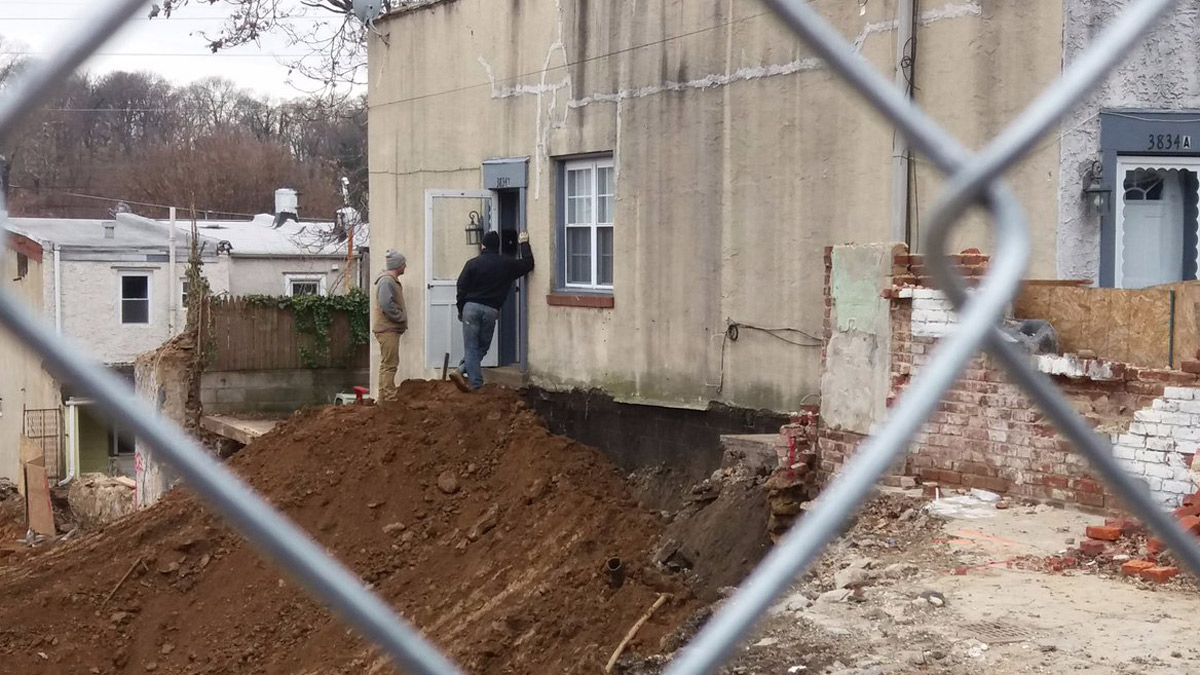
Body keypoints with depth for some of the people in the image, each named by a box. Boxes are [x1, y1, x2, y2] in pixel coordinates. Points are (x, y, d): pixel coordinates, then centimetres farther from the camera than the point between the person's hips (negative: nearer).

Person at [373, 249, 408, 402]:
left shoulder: (392, 280, 18)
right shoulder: (386, 281, -15)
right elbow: (387, 305, -25)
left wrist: (401, 320, 11)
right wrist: (402, 318, -16)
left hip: (391, 328, 11)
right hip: (387, 329, -11)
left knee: (388, 364, 15)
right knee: (389, 364, -11)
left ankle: (384, 397, 20)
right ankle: (389, 398, -11)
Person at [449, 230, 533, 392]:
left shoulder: (473, 263, 2)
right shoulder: (507, 263, 4)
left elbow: (461, 288, 1)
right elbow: (528, 264, 16)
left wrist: (461, 310, 11)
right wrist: (524, 244, 28)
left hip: (471, 307, 0)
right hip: (491, 310, 1)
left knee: (471, 347, 2)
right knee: (482, 346, 13)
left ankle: (475, 382, -6)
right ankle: (462, 371, -3)